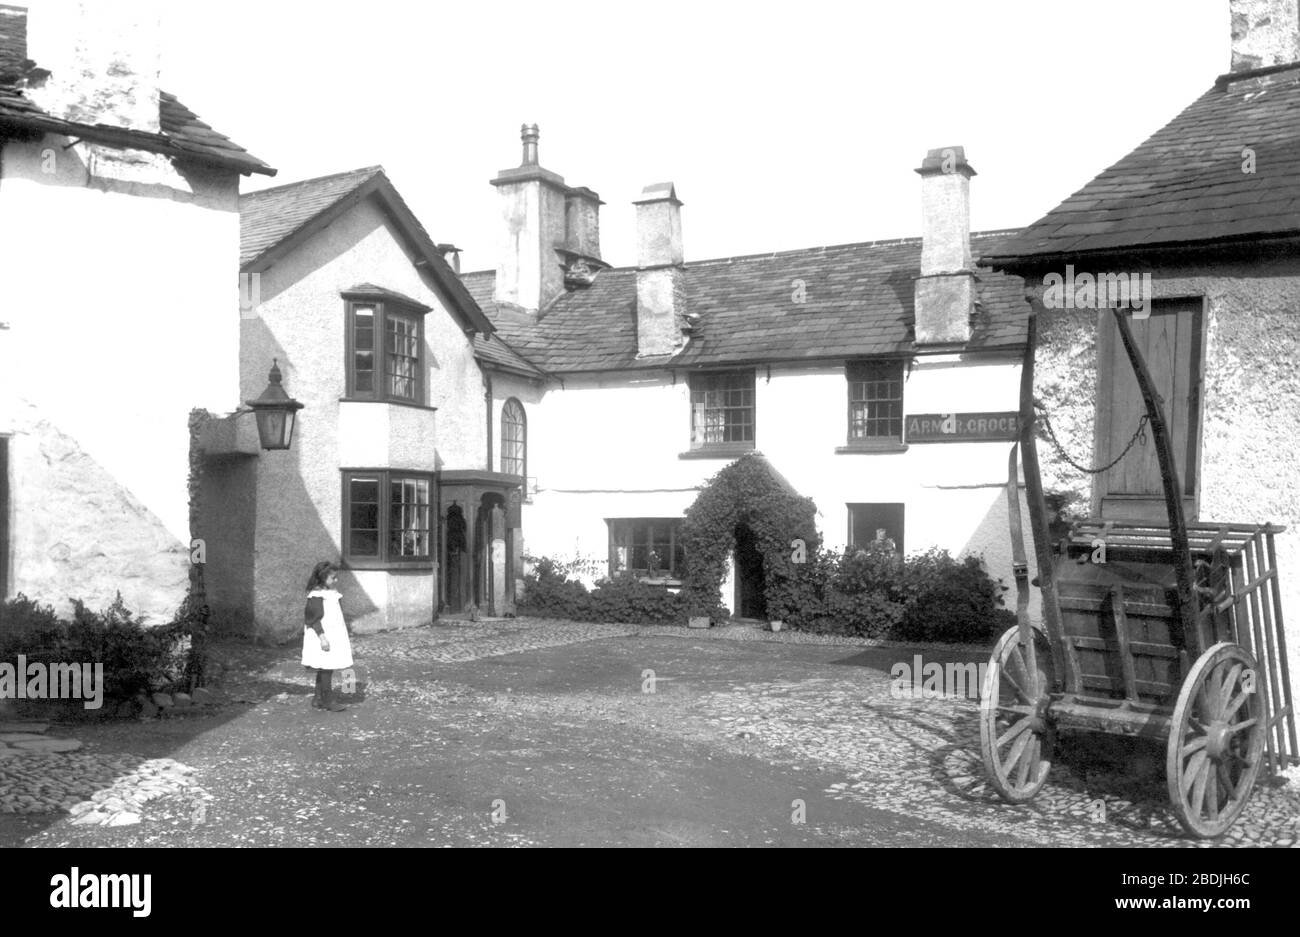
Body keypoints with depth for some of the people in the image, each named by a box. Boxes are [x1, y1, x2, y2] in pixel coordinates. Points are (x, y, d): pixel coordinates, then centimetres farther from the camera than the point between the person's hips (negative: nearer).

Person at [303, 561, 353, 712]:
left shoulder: (333, 594, 14)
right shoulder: (316, 596, -13)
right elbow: (314, 619, -17)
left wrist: (345, 637, 24)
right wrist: (322, 637, -23)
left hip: (334, 636, 9)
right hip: (323, 637, -9)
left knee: (326, 670, 11)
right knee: (326, 668, -5)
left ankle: (318, 699, 18)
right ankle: (328, 700, 1)